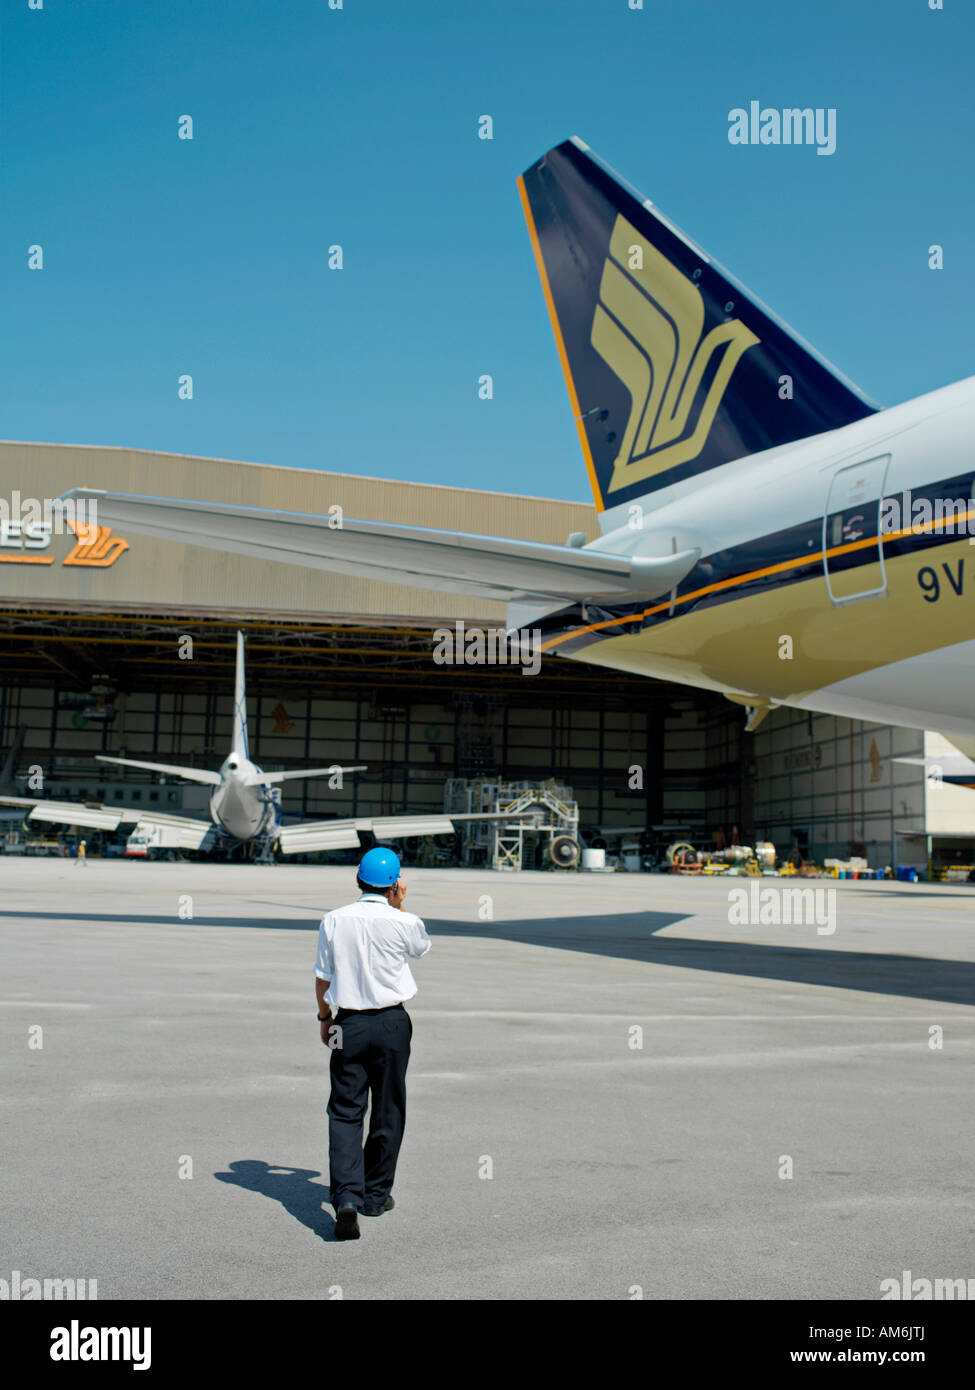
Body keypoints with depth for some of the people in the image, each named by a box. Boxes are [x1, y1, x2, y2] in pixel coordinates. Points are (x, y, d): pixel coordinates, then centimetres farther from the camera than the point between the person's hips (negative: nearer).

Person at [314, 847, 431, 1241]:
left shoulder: (333, 920, -2)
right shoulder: (403, 923, -9)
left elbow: (322, 977, 5)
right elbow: (421, 947, 15)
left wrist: (324, 1017, 19)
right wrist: (398, 907, 12)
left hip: (348, 1024, 1)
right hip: (391, 1024, -1)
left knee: (344, 1112, 3)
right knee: (388, 1112, 13)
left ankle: (346, 1196, -12)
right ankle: (376, 1195, 24)